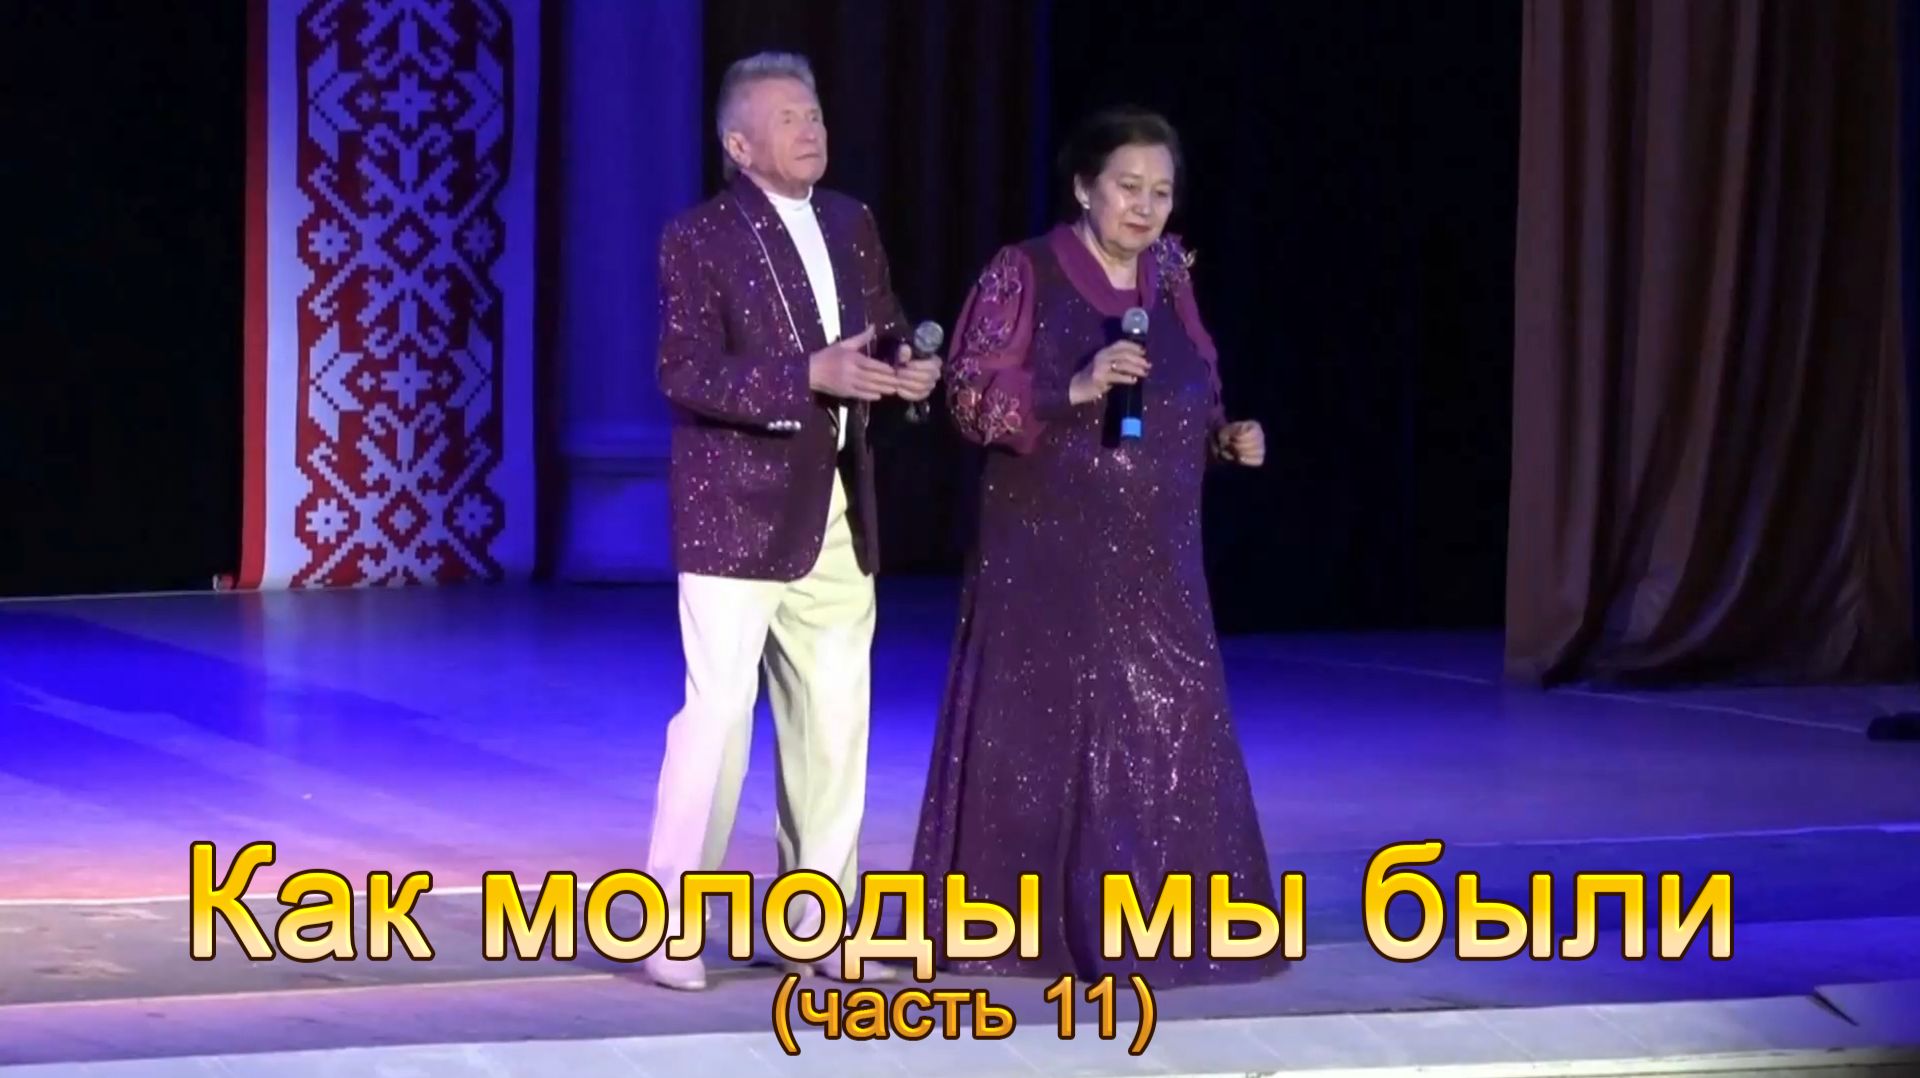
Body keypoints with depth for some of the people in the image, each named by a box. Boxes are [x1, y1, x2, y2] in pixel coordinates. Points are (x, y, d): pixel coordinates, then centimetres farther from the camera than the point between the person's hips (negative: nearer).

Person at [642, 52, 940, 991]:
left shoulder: (852, 224, 12)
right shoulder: (698, 238, -7)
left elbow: (884, 339, 17)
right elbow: (684, 374, -17)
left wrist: (907, 373, -7)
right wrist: (810, 376, -26)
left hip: (836, 514, 6)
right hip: (736, 513, -6)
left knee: (835, 722, 8)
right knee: (716, 712, -6)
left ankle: (820, 924, 17)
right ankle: (671, 928, 3)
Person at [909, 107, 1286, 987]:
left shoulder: (1169, 279, 9)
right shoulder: (1024, 273, -7)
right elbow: (972, 398, -13)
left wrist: (1225, 438, 1)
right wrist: (1075, 390, -25)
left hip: (1152, 552, 5)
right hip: (1047, 549, -5)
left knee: (1166, 735, 3)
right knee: (1037, 732, 0)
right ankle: (1012, 927, 10)